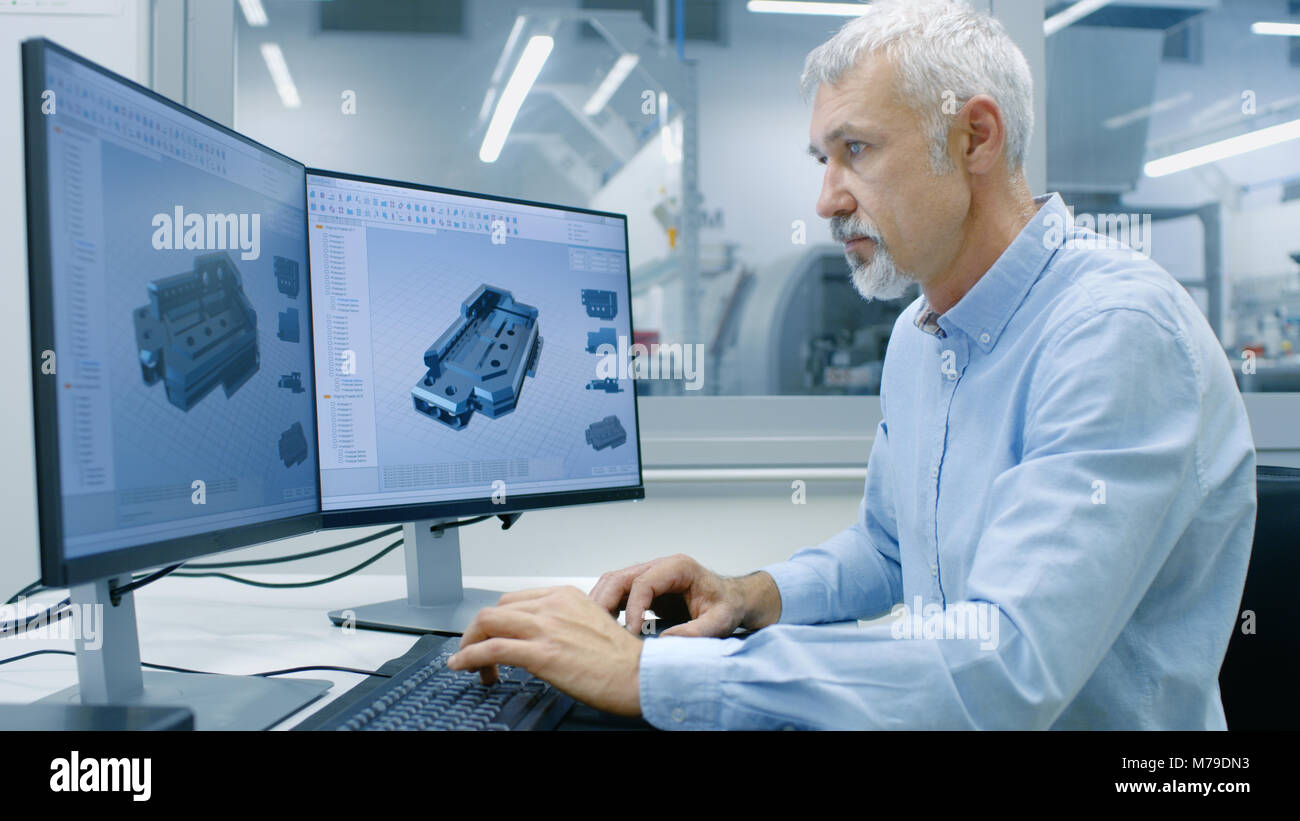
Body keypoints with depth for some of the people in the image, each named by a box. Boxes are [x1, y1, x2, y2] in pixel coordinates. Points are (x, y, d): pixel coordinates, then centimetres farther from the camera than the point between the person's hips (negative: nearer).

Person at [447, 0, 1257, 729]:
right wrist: (757, 597, -2)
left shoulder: (1122, 330, -22)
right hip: (937, 713, 7)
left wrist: (649, 672, -30)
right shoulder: (917, 336, 6)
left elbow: (1008, 668, -31)